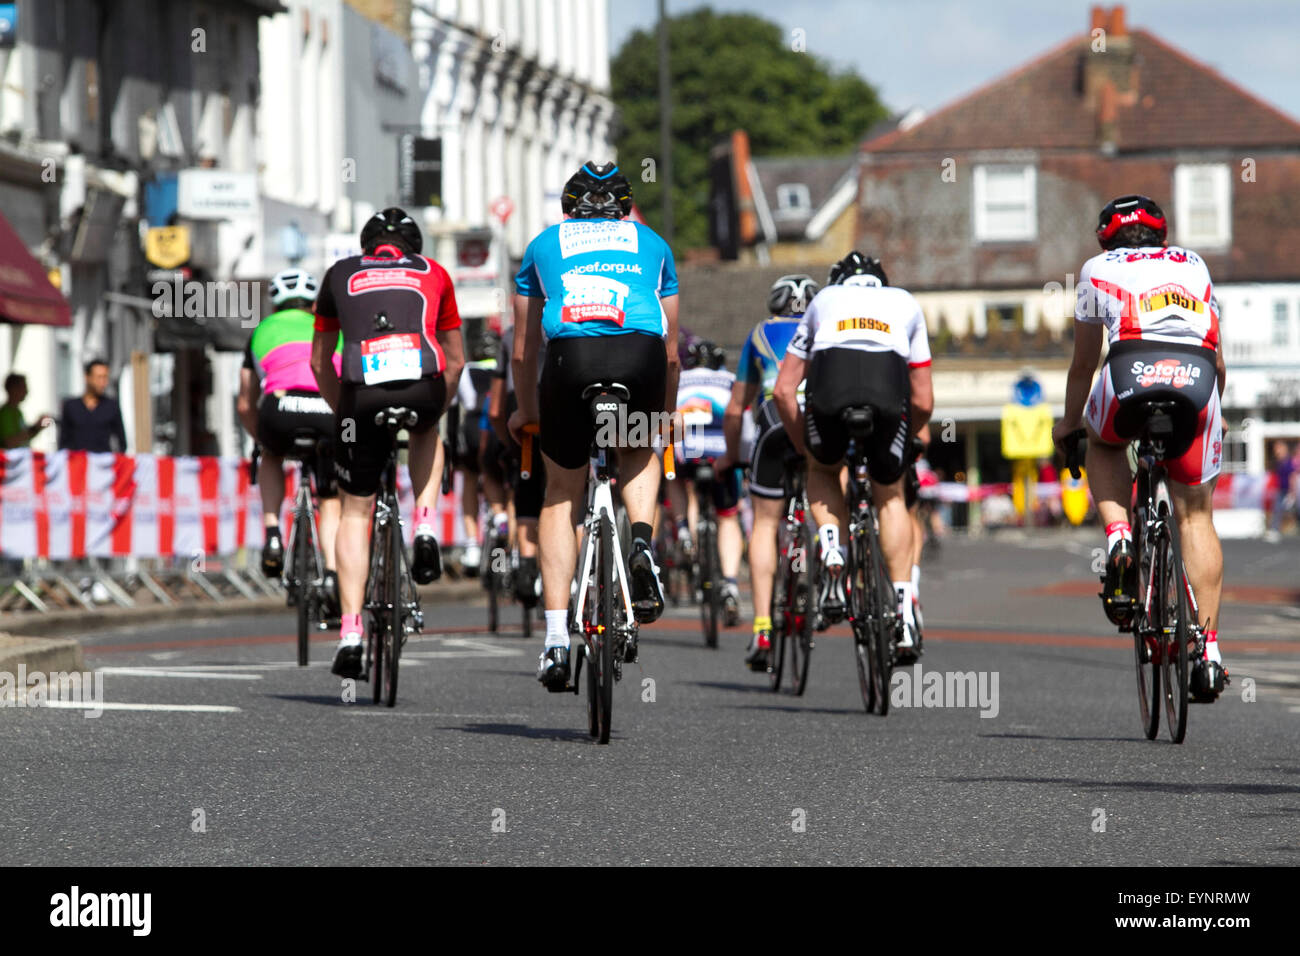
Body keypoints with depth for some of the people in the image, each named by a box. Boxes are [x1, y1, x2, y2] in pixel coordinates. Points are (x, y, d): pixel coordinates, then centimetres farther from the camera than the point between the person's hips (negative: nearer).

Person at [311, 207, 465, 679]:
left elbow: (320, 363, 30)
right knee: (428, 434, 38)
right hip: (423, 385, 1)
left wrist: (342, 411, 41)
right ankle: (425, 526, 16)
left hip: (363, 391, 0)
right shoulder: (433, 273, 28)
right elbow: (456, 361, 32)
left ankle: (350, 630, 4)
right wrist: (435, 409, 44)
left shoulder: (340, 274, 27)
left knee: (355, 512, 13)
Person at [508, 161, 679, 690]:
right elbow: (671, 351, 33)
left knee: (562, 493, 15)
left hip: (571, 354, -1)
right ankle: (642, 544, 3)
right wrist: (666, 418, 46)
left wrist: (525, 411, 48)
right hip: (641, 353, 1)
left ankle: (556, 641, 8)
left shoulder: (544, 244, 30)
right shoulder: (651, 243, 31)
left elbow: (523, 350, 32)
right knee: (638, 452, 32)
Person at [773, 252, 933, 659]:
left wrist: (804, 447, 38)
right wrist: (904, 438, 47)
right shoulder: (905, 303, 36)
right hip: (889, 384, 0)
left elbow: (784, 390, 28)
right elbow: (923, 402, 29)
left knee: (823, 470, 31)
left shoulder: (824, 300, 36)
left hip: (831, 378, 0)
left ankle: (831, 549, 5)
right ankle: (904, 608, 11)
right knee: (889, 495, 21)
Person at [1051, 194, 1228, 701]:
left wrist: (1069, 423, 49)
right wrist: (1213, 410, 56)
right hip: (1197, 378, 2)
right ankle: (1209, 649, 4)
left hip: (1133, 369, -2)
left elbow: (1083, 364, 33)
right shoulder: (1193, 265, 33)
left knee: (1103, 443, 33)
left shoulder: (1099, 268, 27)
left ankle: (1118, 538, 7)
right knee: (1195, 514, 12)